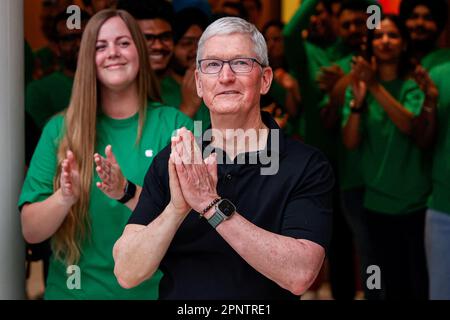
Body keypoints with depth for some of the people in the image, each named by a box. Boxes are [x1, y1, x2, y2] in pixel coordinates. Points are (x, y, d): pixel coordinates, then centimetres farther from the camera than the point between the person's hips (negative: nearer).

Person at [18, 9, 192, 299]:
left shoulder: (175, 125, -6)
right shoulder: (60, 129, -2)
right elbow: (31, 231, -5)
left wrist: (128, 193, -30)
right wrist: (64, 197, -25)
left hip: (153, 289, -1)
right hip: (73, 289, 1)